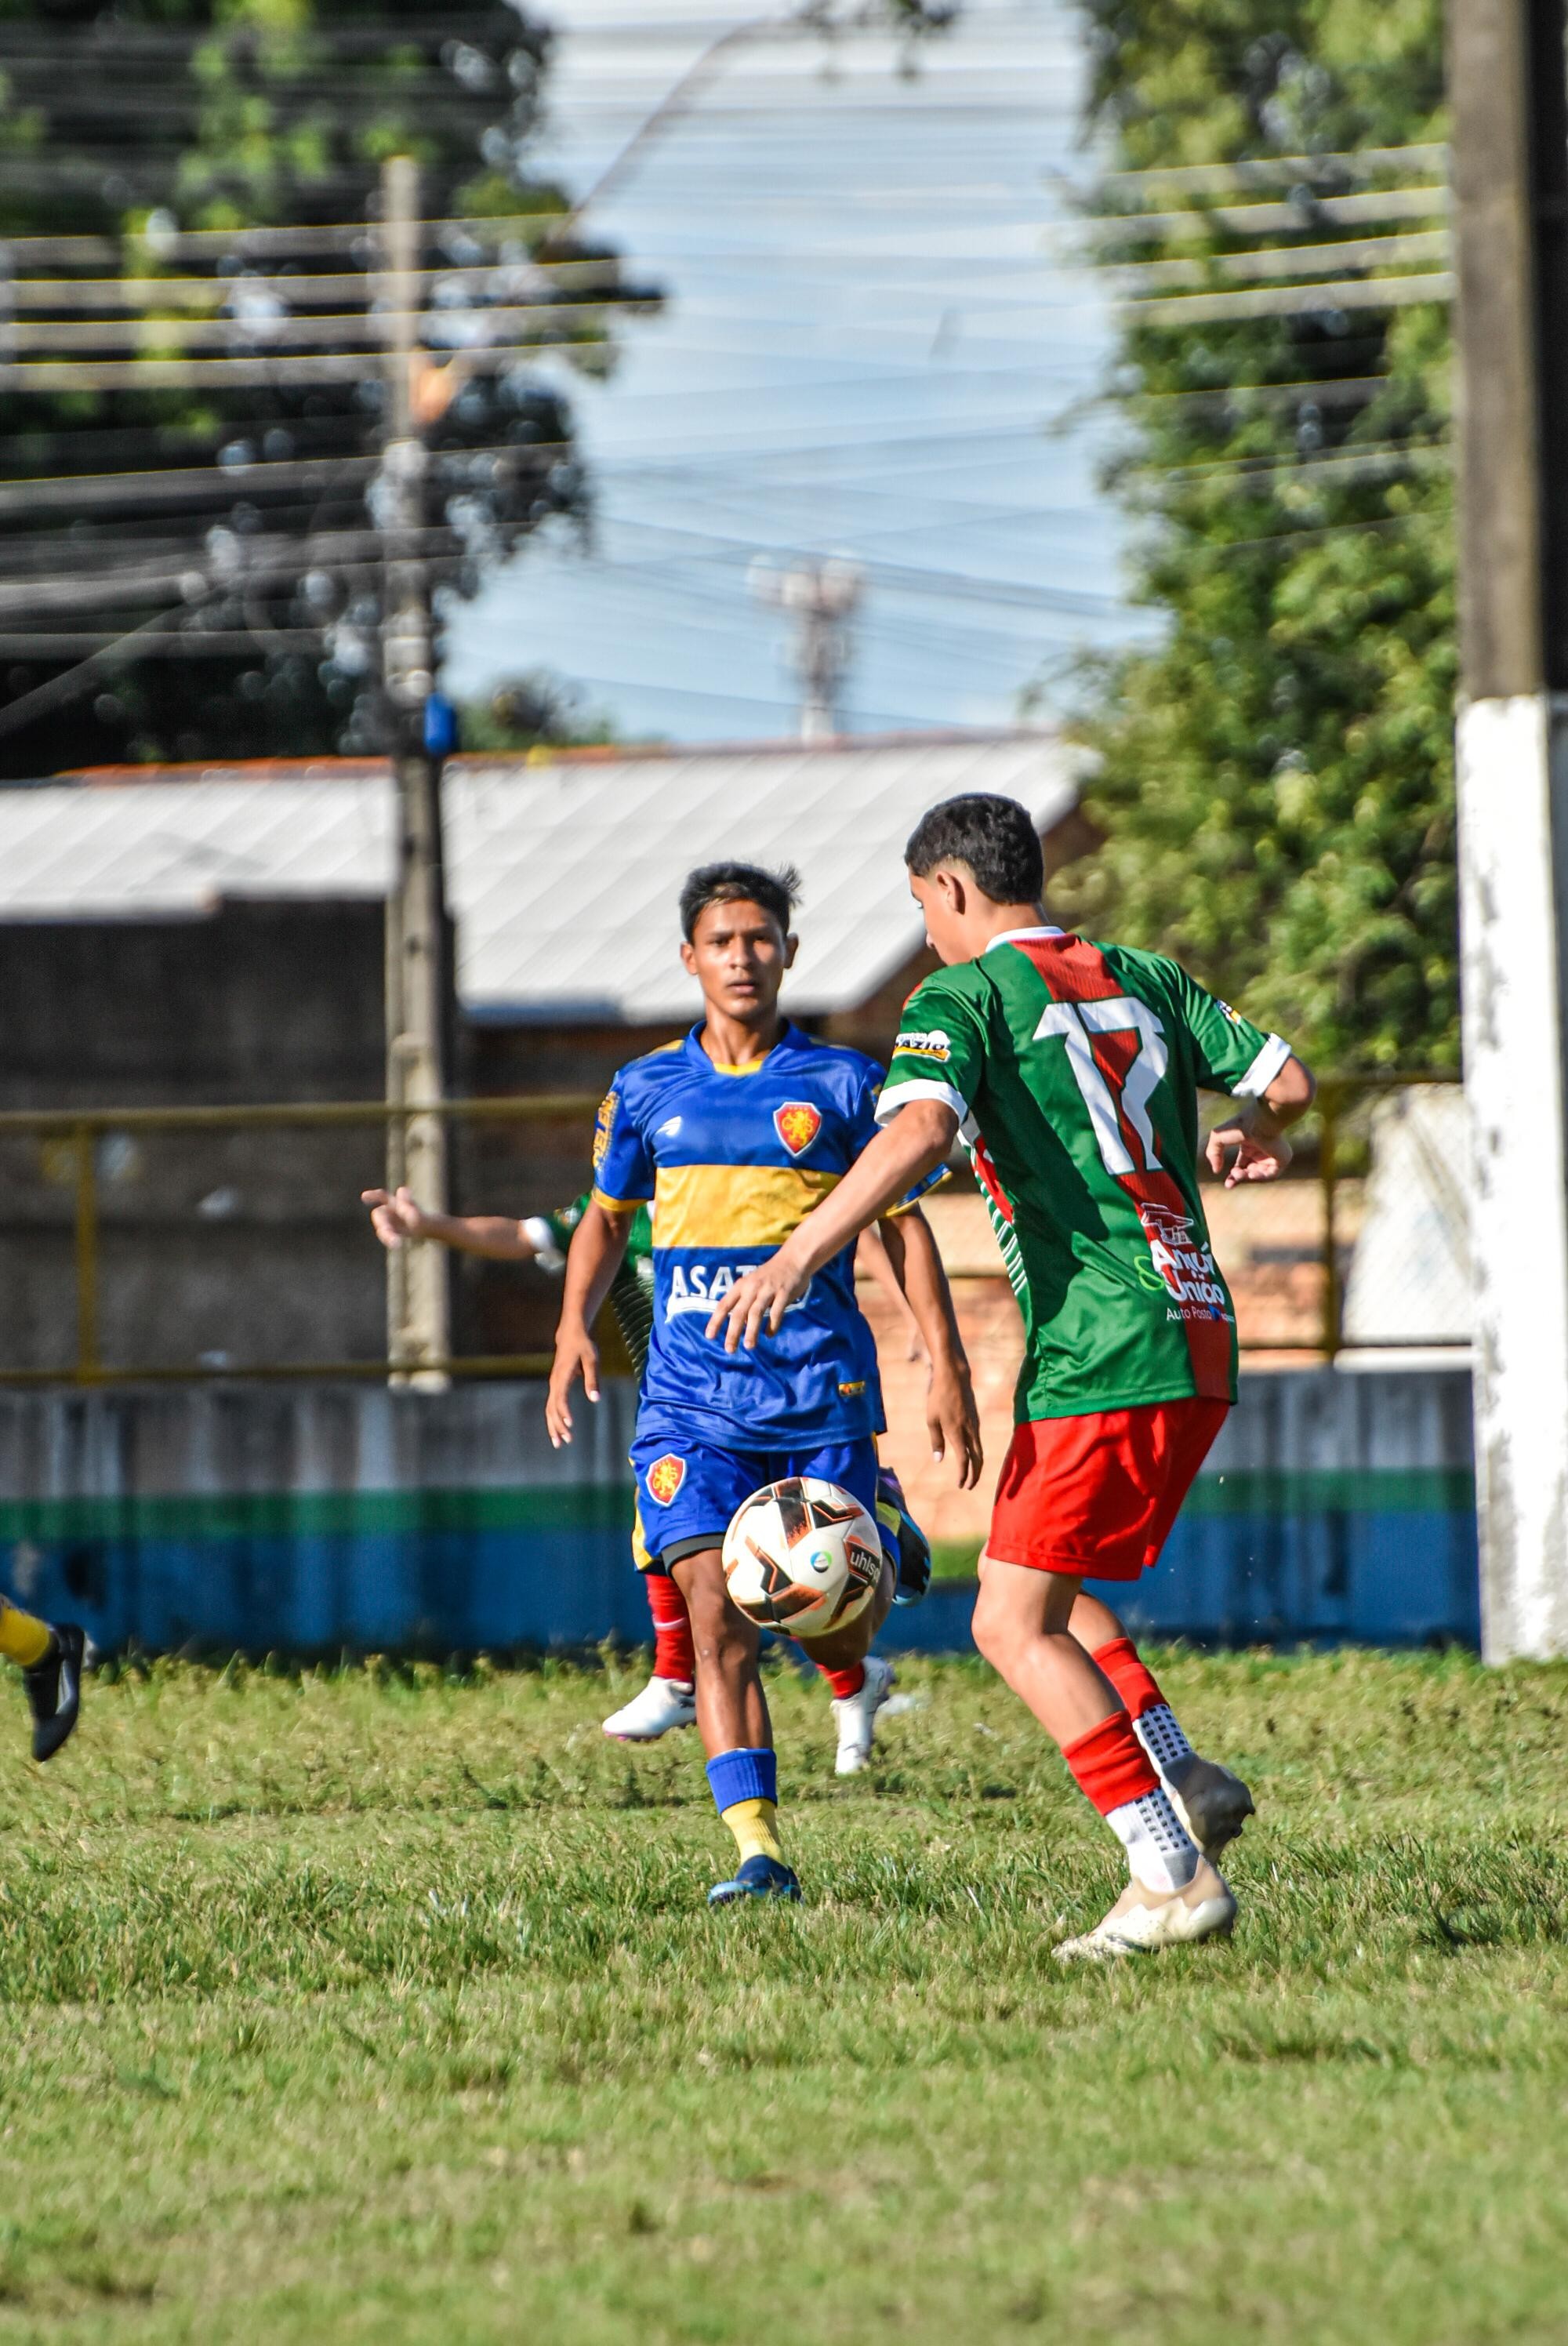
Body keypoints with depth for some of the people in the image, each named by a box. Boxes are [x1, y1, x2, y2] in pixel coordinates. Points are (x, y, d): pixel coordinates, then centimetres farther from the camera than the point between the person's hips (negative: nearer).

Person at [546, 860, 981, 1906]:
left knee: (839, 1613, -2)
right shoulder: (648, 1091, 10)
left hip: (822, 1392, -1)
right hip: (693, 1400, 1)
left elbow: (904, 1224, 6)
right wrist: (575, 1326, 5)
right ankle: (760, 1852, -15)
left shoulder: (842, 1084, 3)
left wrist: (948, 1366, -2)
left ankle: (851, 1671, 38)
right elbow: (608, 1217, 22)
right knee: (716, 1614, -13)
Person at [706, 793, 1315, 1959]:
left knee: (1014, 1623, -4)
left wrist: (801, 1254, -31)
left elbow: (920, 1127, -24)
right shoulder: (1144, 979, 16)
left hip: (1100, 1358, -8)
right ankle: (1184, 1779, 7)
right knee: (1043, 1588, 22)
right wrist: (1255, 1136, 41)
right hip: (1199, 1344, 8)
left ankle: (1175, 1877, -11)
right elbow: (1287, 1078, 17)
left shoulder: (964, 998, -5)